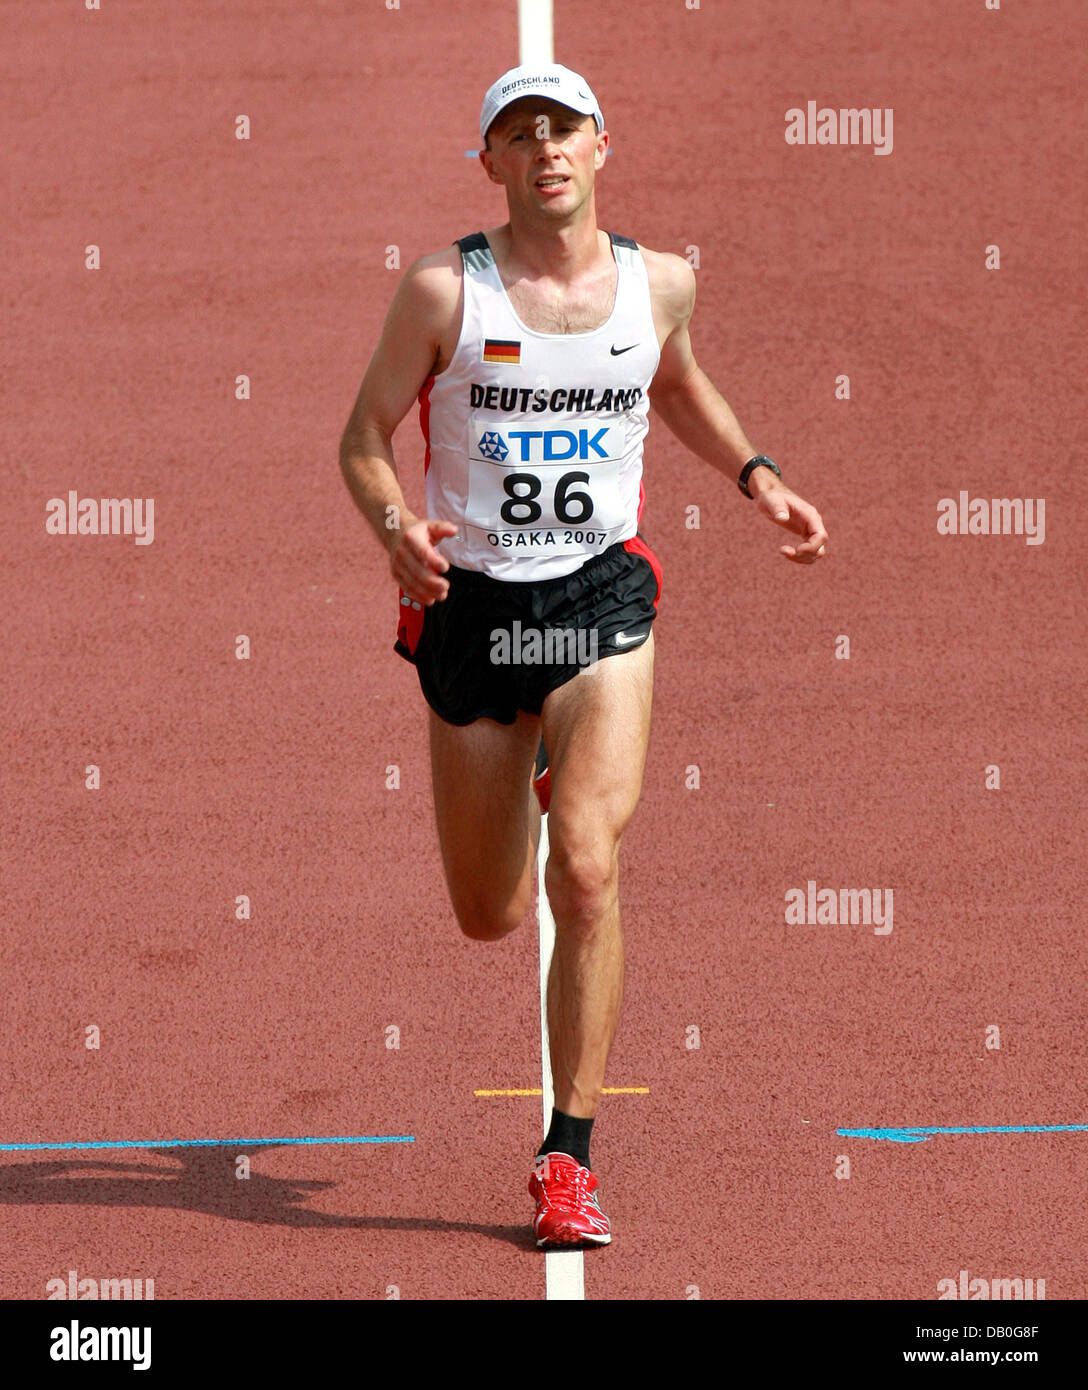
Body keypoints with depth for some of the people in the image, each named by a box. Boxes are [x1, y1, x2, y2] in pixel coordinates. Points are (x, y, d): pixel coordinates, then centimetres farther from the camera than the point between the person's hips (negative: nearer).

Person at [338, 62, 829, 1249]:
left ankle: (568, 1159, -10)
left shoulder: (659, 282, 1)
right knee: (489, 919, 11)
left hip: (602, 596, 0)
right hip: (471, 605, 0)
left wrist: (758, 479, 9)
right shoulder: (445, 291, -8)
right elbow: (364, 438, -2)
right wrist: (394, 526, -22)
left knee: (587, 869, -21)